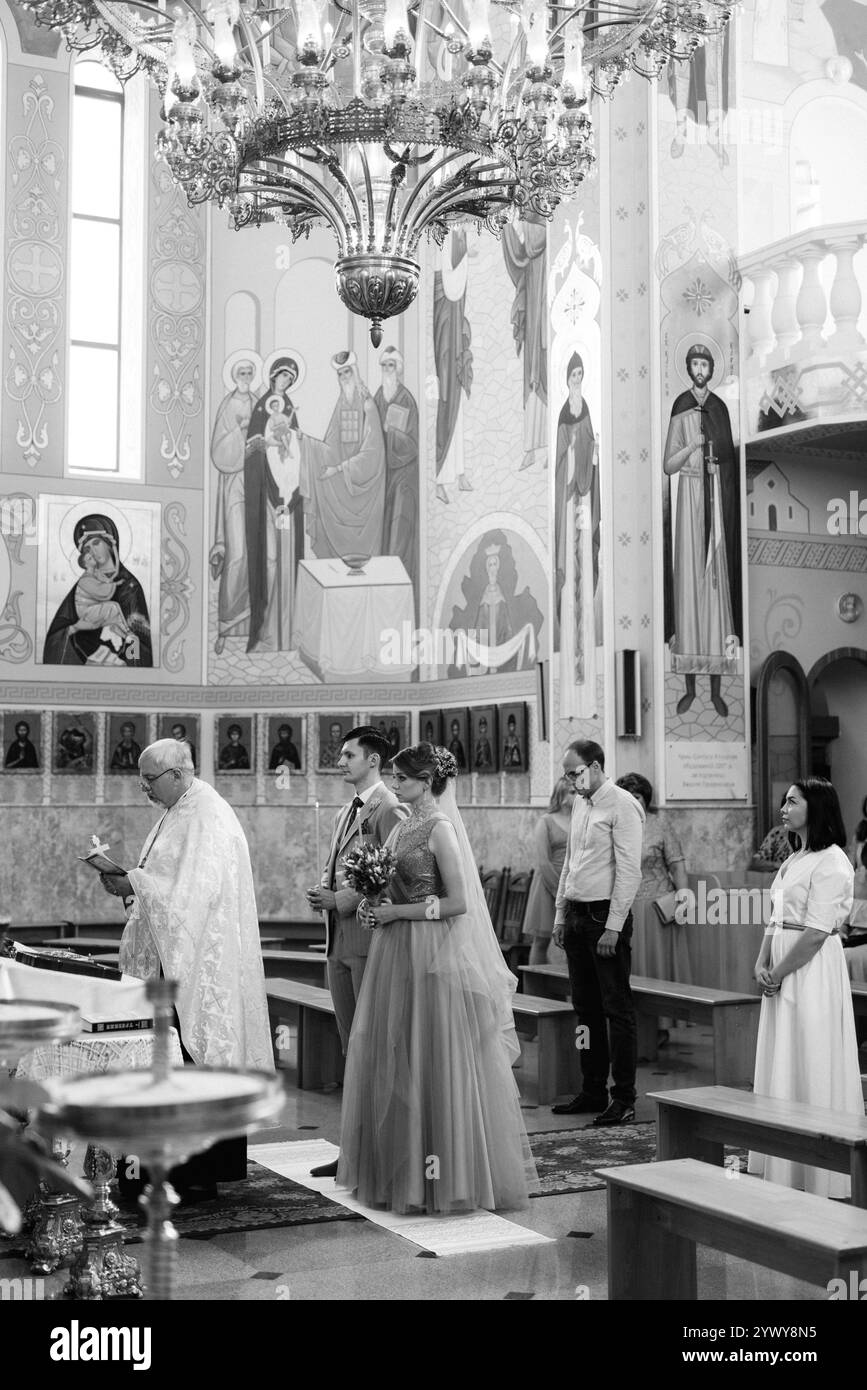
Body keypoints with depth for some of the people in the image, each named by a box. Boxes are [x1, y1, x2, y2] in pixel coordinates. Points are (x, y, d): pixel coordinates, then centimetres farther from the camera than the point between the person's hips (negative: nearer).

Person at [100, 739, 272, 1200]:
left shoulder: (207, 817, -14)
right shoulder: (179, 813, 17)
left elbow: (197, 888, -22)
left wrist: (135, 884, -18)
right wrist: (130, 883, 6)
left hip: (200, 963, -10)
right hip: (175, 955, 10)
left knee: (187, 1060, -7)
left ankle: (193, 1171, -1)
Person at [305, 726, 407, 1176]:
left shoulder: (389, 809, -10)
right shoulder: (344, 814, 20)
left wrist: (342, 900, -15)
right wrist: (323, 891, 5)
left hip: (371, 940, -9)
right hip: (339, 941, 9)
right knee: (352, 1049, 12)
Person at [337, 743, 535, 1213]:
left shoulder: (440, 828, -13)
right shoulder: (404, 826, 12)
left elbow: (458, 902, -18)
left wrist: (397, 912, -15)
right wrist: (377, 907, 2)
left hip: (431, 955, -8)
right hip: (396, 954, 9)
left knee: (433, 1062, -1)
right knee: (392, 1061, 10)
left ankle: (446, 1176, 10)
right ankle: (398, 1170, 20)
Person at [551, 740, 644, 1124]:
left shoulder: (622, 805, -11)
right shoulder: (580, 804, 14)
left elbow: (629, 871, -16)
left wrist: (613, 927, -19)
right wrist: (561, 915, 16)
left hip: (607, 917, -8)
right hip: (577, 917, 8)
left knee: (617, 1009, -3)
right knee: (586, 1009, 12)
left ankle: (624, 1100, 2)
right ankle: (592, 1093, 21)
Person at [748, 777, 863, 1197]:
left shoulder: (831, 863, -12)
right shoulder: (792, 860, 16)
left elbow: (815, 933, -18)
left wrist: (777, 973, -13)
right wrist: (761, 964, 1)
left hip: (813, 972, -9)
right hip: (783, 976, 9)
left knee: (810, 1067, -4)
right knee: (780, 1067, 11)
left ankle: (817, 1176, 5)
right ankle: (780, 1169, 19)